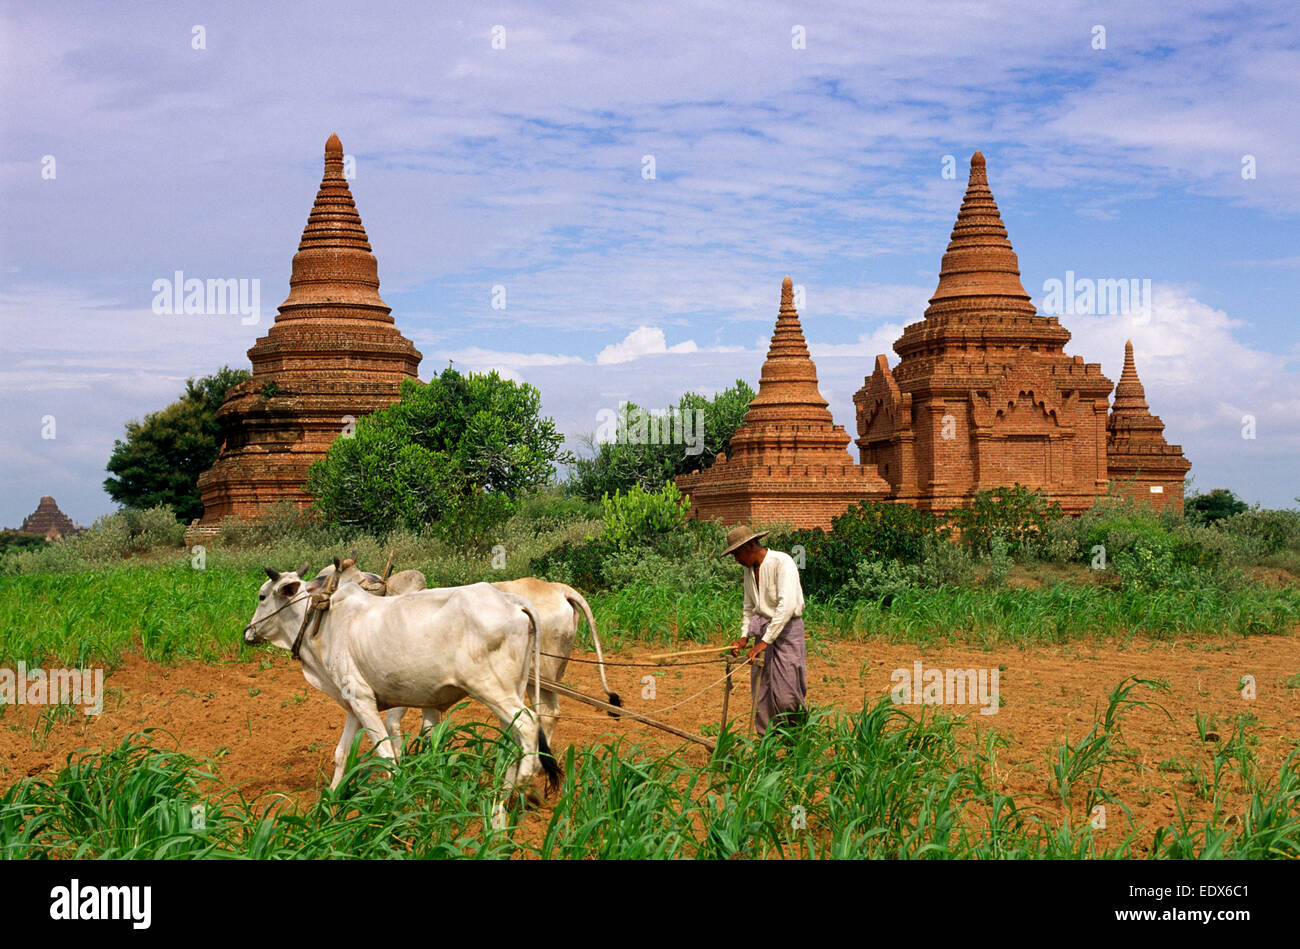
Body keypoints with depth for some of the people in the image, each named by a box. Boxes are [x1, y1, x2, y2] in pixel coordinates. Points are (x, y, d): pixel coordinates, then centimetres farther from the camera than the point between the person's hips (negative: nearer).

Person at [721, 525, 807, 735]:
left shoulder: (782, 562, -16)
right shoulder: (749, 570, 10)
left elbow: (787, 605, -24)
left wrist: (765, 641, -25)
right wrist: (744, 637, 6)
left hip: (787, 629, -7)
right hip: (763, 630, 7)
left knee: (785, 694, -10)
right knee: (761, 692, 3)